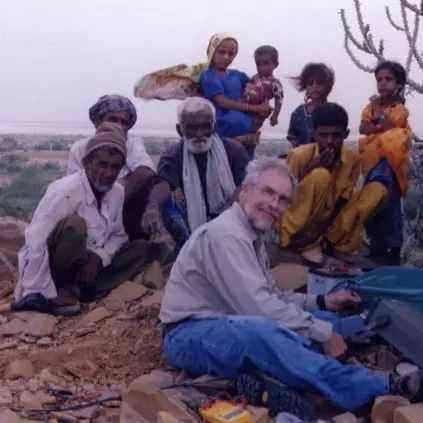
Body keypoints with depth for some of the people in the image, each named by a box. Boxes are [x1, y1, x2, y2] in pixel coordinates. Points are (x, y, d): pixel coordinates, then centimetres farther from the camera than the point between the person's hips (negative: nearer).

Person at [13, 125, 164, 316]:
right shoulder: (65, 192, -24)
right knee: (74, 224, -33)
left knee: (143, 249, -5)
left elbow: (118, 235, 7)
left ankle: (76, 290, -15)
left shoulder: (117, 192, -3)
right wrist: (42, 294, -30)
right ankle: (54, 292, -14)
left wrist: (99, 257, -14)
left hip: (88, 264, 7)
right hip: (51, 268, -7)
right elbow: (35, 243, -29)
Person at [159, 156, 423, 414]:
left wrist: (323, 302, 5)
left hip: (229, 327, 10)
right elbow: (259, 308, -27)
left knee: (328, 322, 2)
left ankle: (268, 382, -25)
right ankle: (380, 388, -37)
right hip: (190, 336, -10)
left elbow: (272, 297, 16)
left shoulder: (252, 234, 11)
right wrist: (323, 333, -20)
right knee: (261, 330, -41)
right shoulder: (226, 234, -21)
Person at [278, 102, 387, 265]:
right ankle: (309, 243, -18)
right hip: (296, 231, -4)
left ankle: (329, 241, -15)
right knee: (320, 175, -29)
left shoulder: (352, 158, -5)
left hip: (330, 223, 5)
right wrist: (308, 173, -25)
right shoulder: (298, 155, -15)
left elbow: (343, 200, -2)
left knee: (377, 189, -9)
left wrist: (324, 226, -17)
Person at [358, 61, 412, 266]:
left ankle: (394, 250, 3)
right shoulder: (372, 105, 9)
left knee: (390, 207, -7)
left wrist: (377, 108, -10)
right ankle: (377, 249, 19)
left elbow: (388, 126, -18)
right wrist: (381, 127, -17)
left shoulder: (400, 108, -6)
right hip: (372, 163, 6)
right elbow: (363, 128, -5)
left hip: (390, 164, -6)